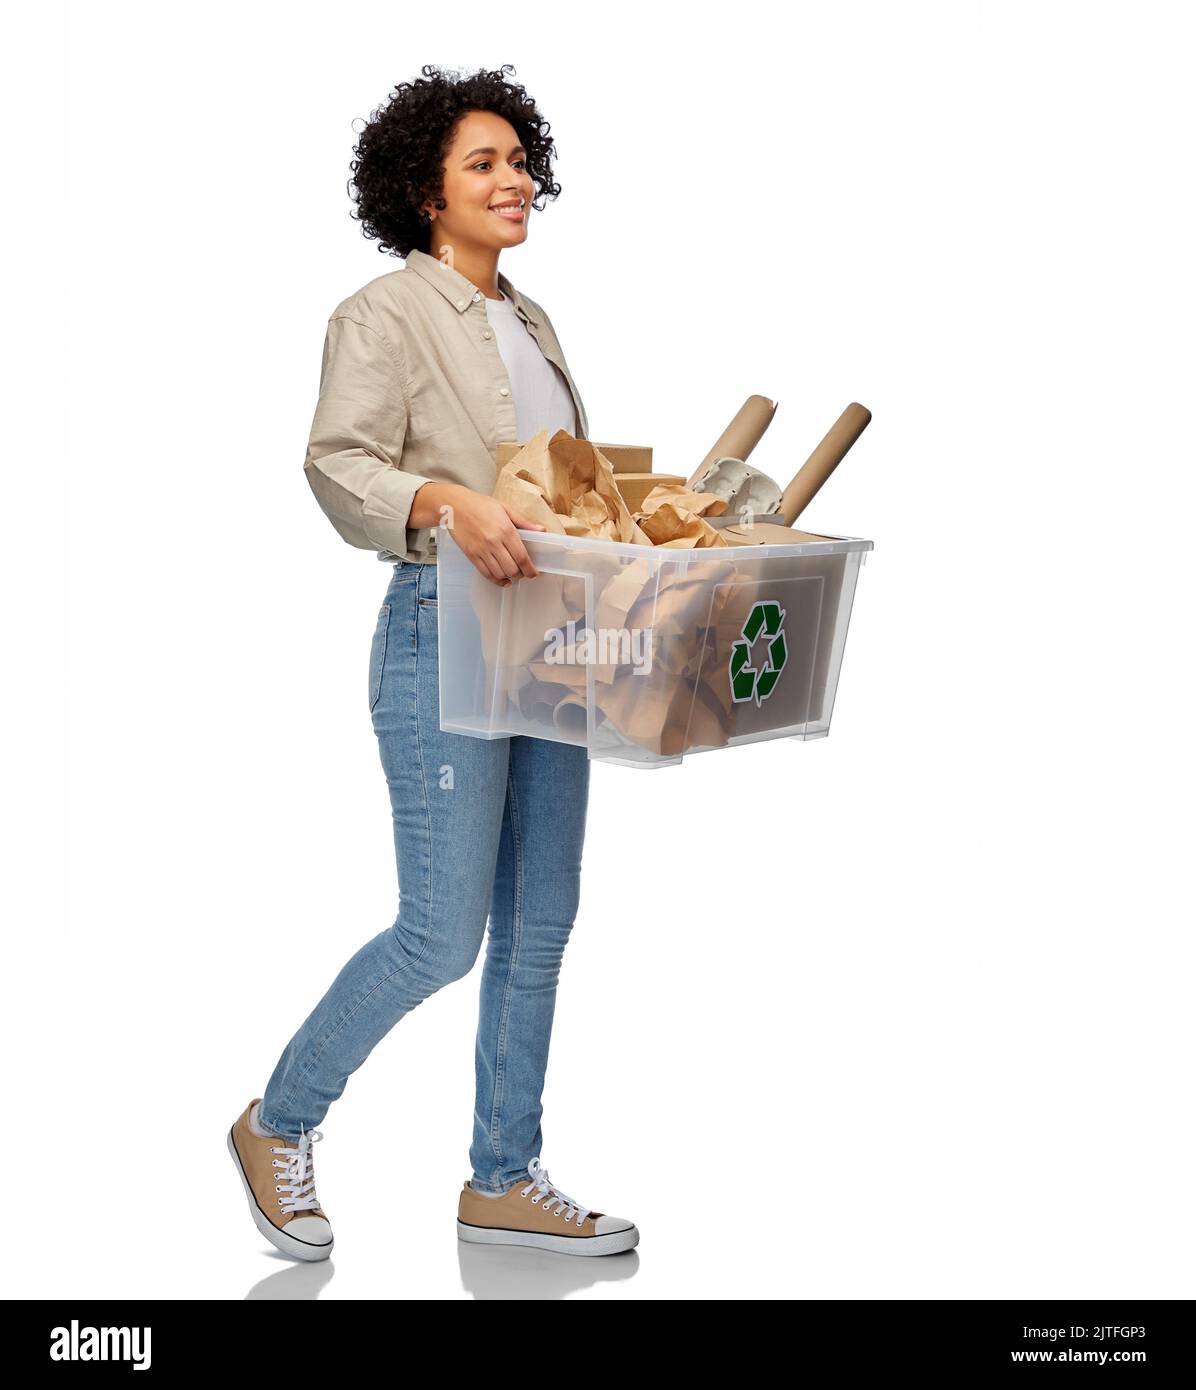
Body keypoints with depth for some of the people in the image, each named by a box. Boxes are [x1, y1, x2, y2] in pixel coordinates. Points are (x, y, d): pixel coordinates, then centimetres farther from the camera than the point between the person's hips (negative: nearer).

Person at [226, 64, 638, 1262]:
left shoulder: (529, 322, 18)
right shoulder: (385, 315, -6)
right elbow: (338, 463, -19)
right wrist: (449, 504, -36)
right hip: (443, 635, -8)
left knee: (538, 924, 9)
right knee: (443, 935, -6)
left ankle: (503, 1182, 20)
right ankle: (277, 1125, 15)